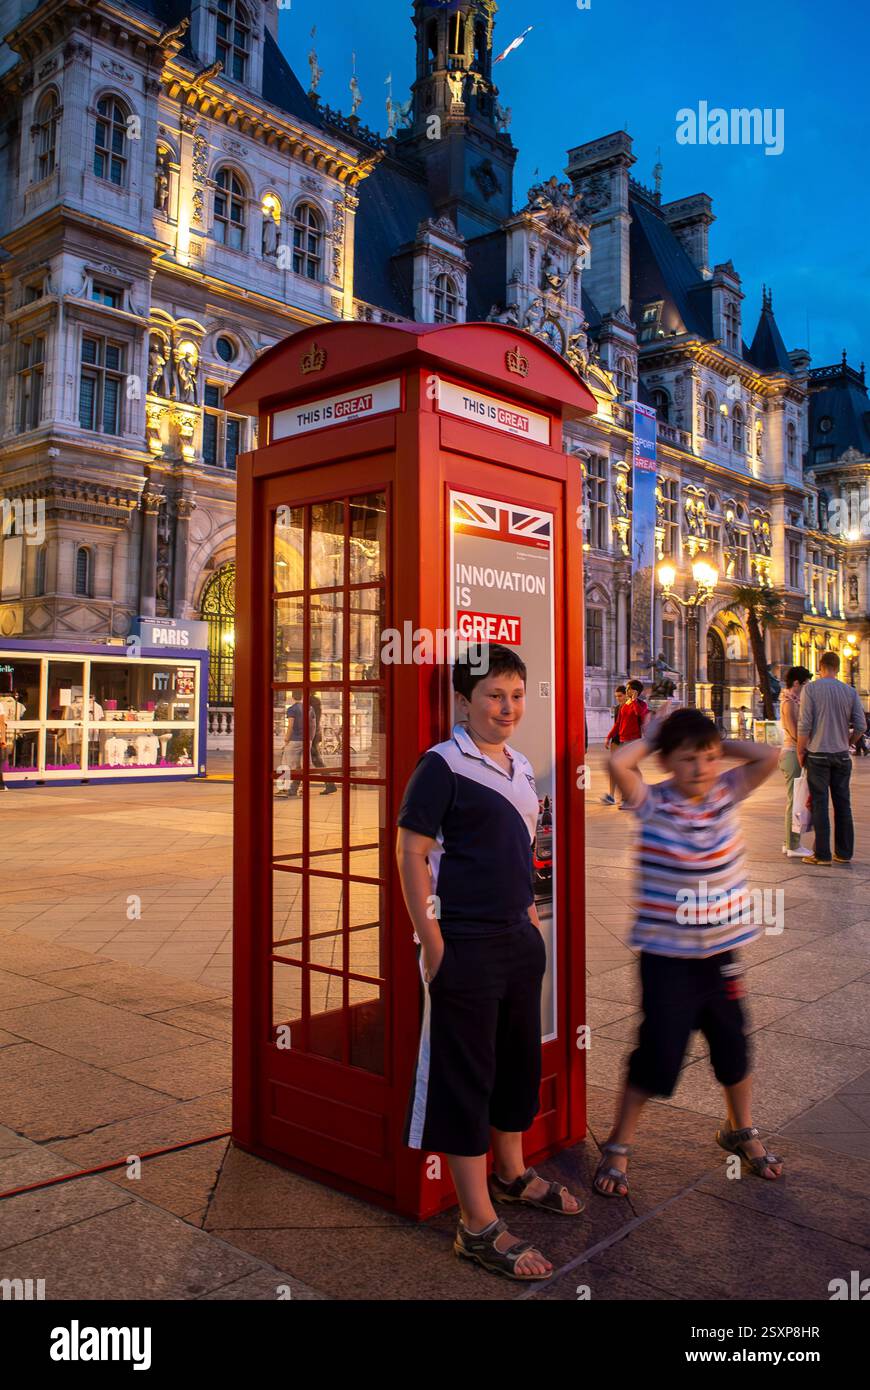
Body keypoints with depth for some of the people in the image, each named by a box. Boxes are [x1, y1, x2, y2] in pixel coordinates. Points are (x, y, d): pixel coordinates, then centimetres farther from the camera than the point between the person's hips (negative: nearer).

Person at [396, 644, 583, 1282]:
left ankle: (512, 1174, 42)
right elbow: (411, 852, -14)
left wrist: (531, 914, 17)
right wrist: (431, 941, -16)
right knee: (465, 1074, 2)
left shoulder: (522, 767, 10)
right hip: (465, 945, -8)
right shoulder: (443, 764, -13)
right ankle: (478, 1225, 15)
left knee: (520, 1058, 21)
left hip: (520, 939, 8)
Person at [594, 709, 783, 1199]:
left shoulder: (727, 794, -1)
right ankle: (618, 1148, 19)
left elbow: (770, 756, -12)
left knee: (732, 1043, 19)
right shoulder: (653, 804, -12)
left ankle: (742, 1131, 43)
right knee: (658, 1050, 0)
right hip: (666, 954, -4)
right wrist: (654, 738, -13)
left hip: (722, 949, 4)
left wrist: (718, 742, -6)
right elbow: (618, 762, -29)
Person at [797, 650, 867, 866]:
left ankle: (822, 854, 0)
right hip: (842, 755, 3)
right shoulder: (850, 691, 3)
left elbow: (804, 724, -11)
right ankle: (844, 852, 15)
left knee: (819, 803, 0)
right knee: (843, 803, 10)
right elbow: (861, 726, 1)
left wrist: (800, 751, -1)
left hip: (818, 754, -3)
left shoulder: (810, 689, -6)